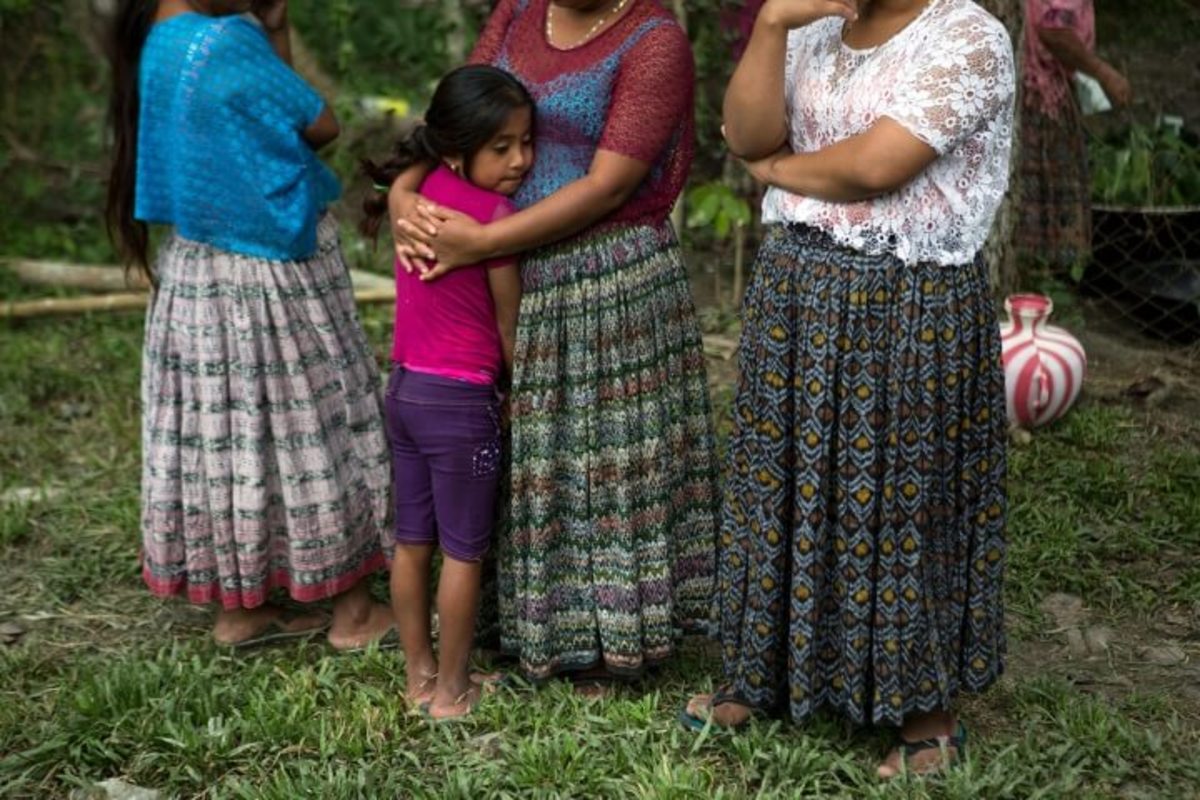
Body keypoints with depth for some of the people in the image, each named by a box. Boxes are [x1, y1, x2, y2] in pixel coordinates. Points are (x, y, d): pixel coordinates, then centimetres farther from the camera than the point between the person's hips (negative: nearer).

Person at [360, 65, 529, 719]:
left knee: (412, 542, 15)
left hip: (404, 388, 8)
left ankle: (418, 674, 28)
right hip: (461, 399, -7)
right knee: (464, 551, 5)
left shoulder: (420, 192, 3)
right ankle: (452, 690, 15)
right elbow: (509, 325, -9)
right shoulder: (493, 213, -17)